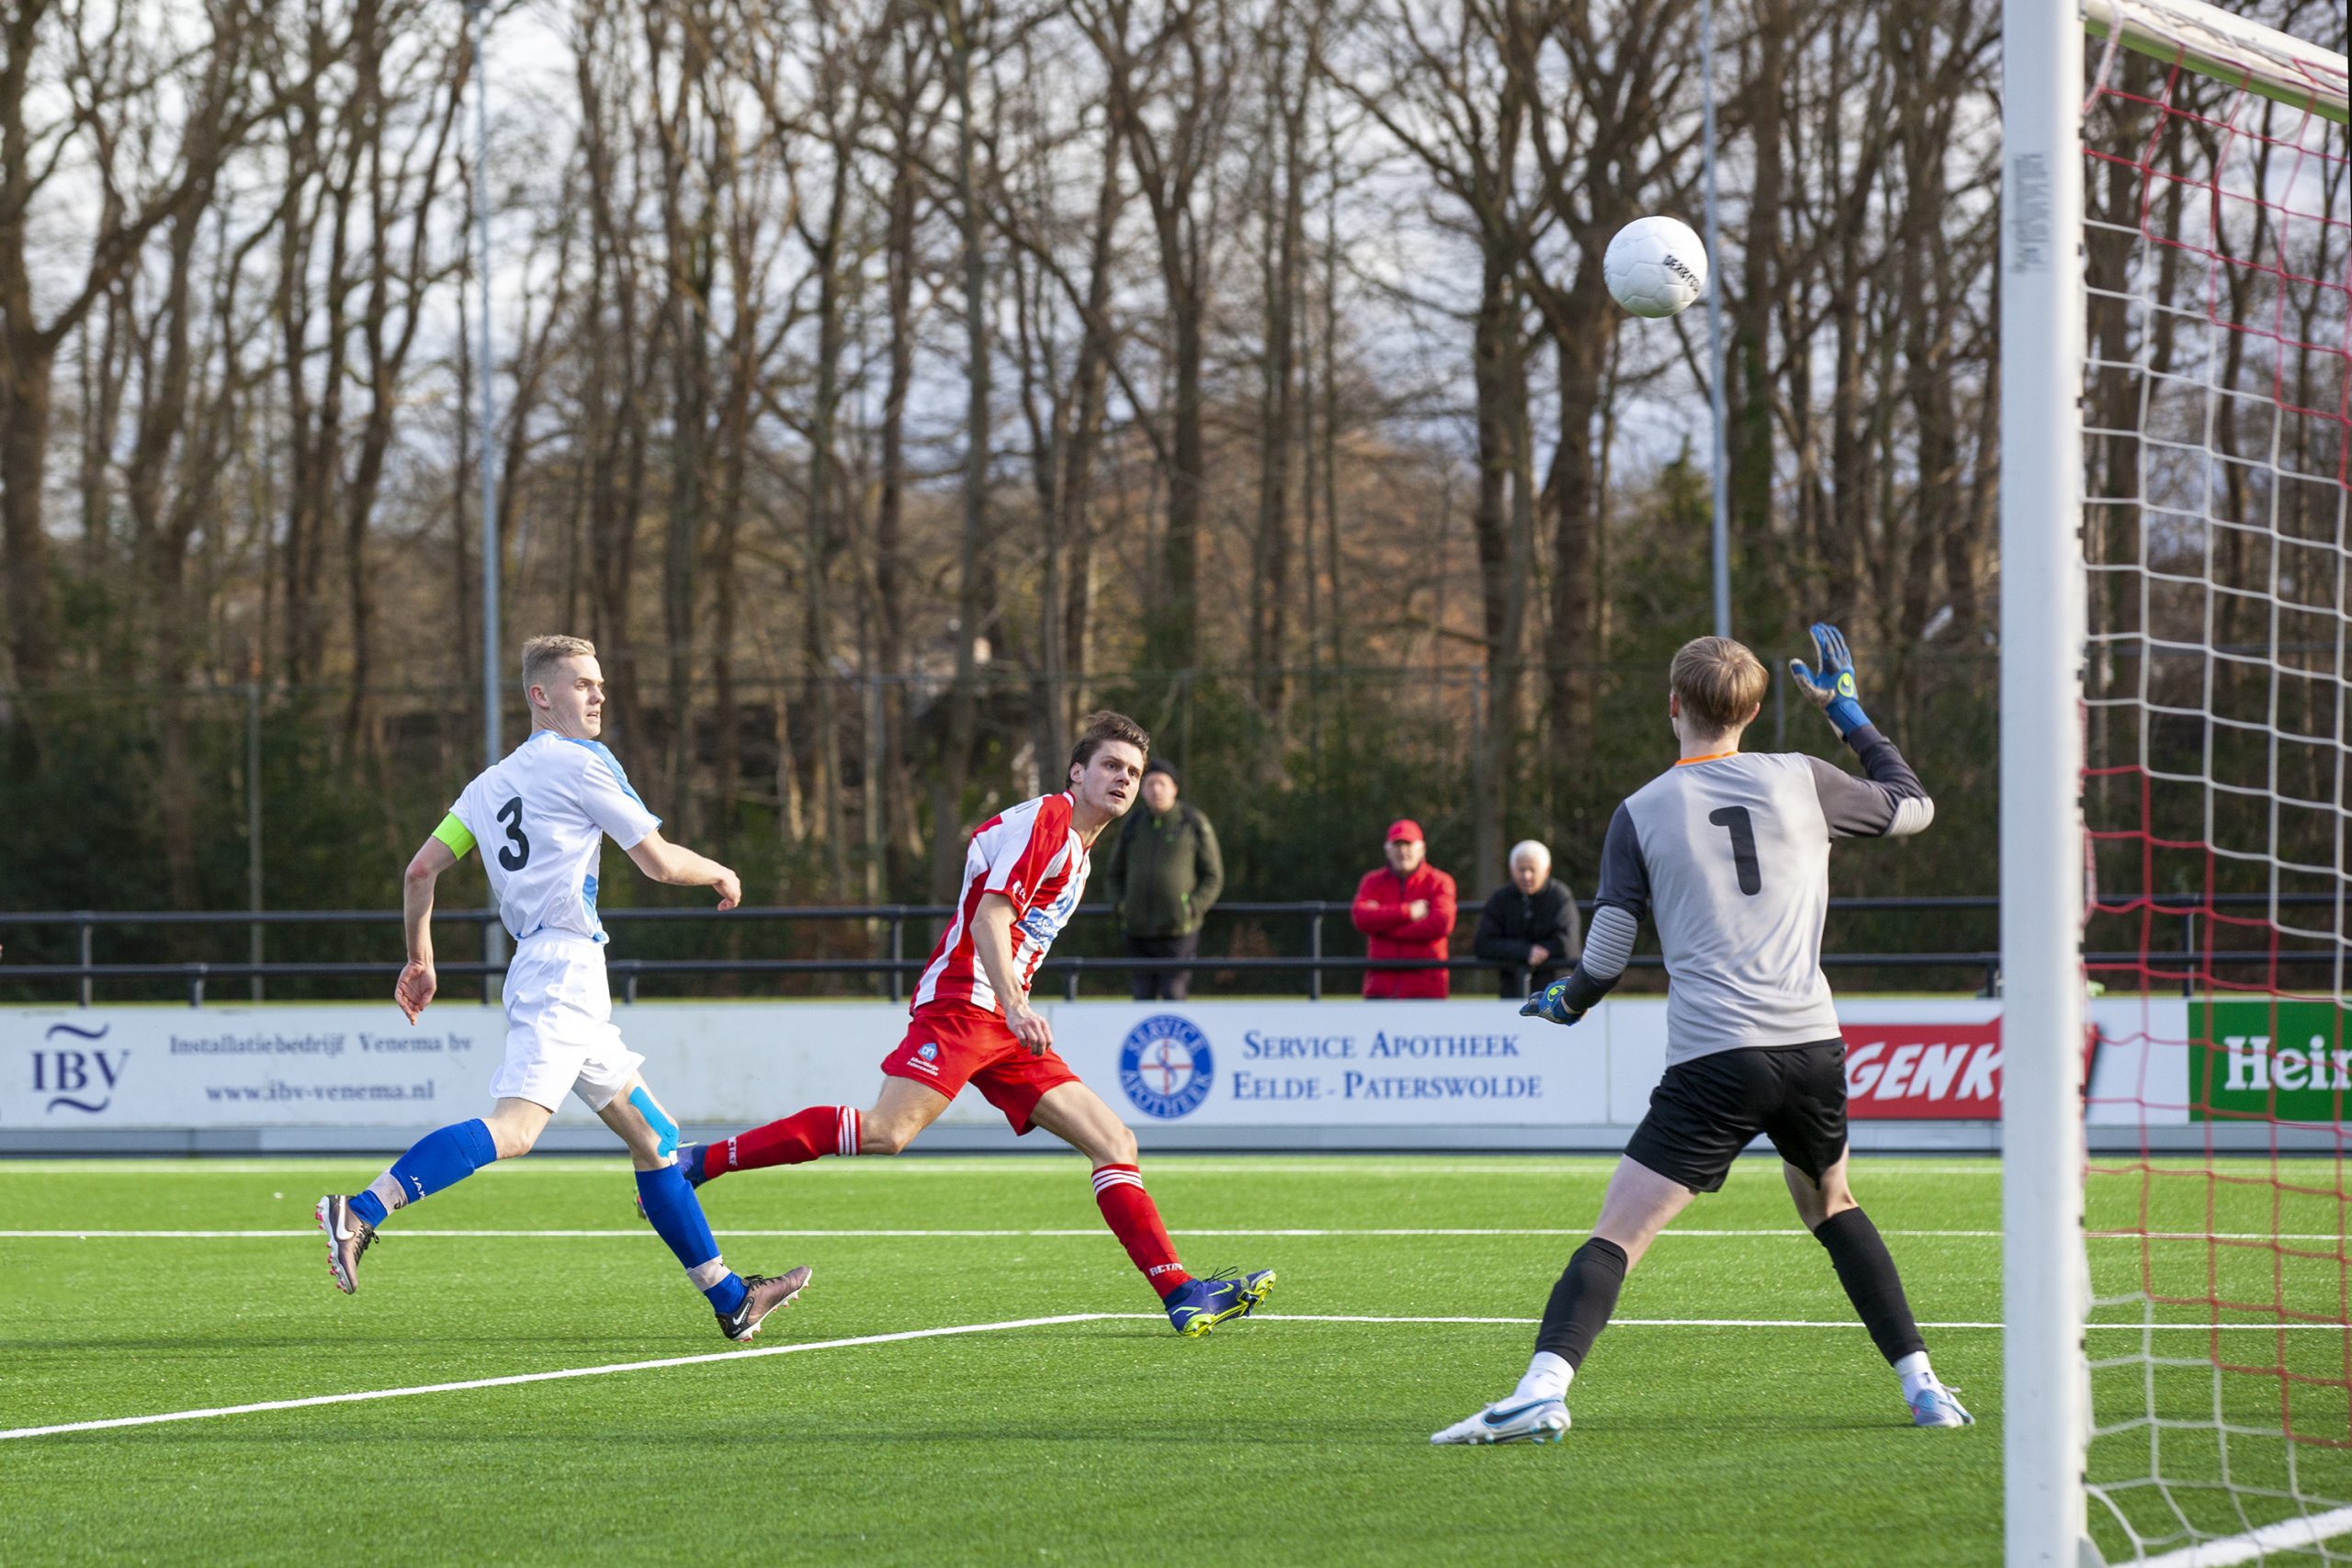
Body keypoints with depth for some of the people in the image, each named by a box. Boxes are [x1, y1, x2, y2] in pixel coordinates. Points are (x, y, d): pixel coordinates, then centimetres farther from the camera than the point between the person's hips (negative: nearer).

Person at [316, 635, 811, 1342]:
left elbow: (422, 870, 15)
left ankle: (731, 1300, 16)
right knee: (513, 1129, -25)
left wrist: (420, 959, 24)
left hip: (574, 990, 10)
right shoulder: (582, 762, -3)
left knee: (653, 1136, 14)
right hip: (562, 967, -10)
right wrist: (719, 872, 17)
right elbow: (659, 861, -2)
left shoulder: (491, 781, 20)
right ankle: (361, 1212, -36)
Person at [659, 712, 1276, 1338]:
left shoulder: (1077, 850, 24)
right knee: (887, 1131, -26)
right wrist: (1014, 1005, -30)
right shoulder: (1045, 820, -6)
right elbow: (988, 916, -18)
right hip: (962, 1004, -10)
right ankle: (700, 1161, -21)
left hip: (1004, 1026, 10)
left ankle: (1181, 1295, -2)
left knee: (1113, 1140, 1)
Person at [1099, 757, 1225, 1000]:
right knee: (1143, 997, 5)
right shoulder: (1132, 825, 11)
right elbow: (1113, 873, 21)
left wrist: (1192, 909, -10)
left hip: (1179, 932, -4)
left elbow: (1213, 877, 3)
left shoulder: (1194, 824, 1)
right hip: (1139, 931, 4)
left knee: (1174, 995, -9)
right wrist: (1120, 905, 4)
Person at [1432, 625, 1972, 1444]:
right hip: (1812, 1046, 3)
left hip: (1713, 1061, -3)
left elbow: (1605, 956, 2)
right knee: (1830, 1203, 27)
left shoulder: (1640, 814, 2)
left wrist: (1567, 1001, 24)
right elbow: (1913, 806, 23)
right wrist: (1849, 714, 34)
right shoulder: (1801, 780, 6)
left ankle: (1543, 1388, -26)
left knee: (1617, 1232, -6)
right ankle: (1923, 1387, 22)